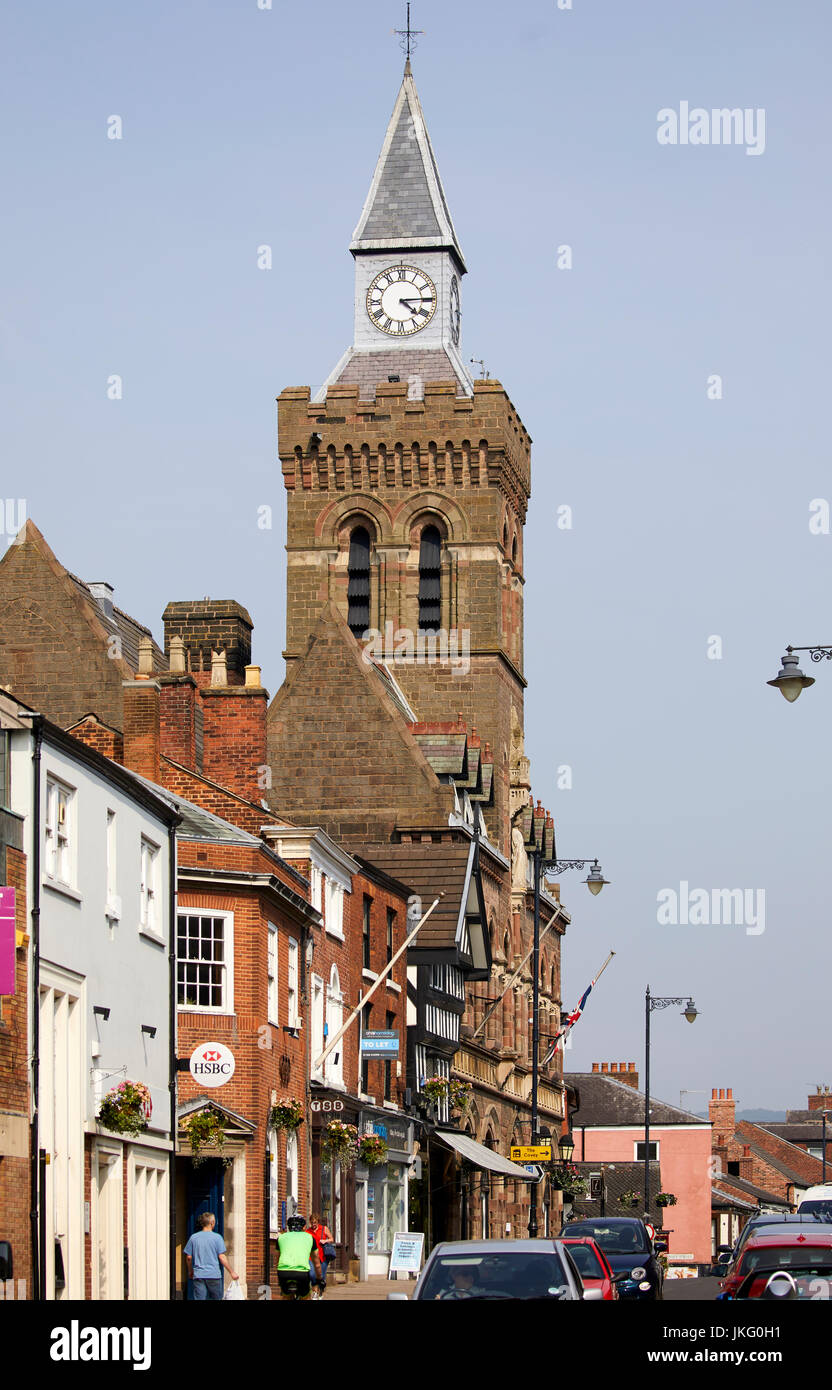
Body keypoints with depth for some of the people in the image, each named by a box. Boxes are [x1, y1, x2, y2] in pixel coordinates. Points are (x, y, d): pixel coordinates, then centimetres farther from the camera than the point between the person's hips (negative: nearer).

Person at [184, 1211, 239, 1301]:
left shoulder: (193, 1237, 4)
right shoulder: (217, 1237, -5)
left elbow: (188, 1257, 7)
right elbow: (222, 1257, -8)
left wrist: (190, 1271, 23)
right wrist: (232, 1272, 0)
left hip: (198, 1276, 2)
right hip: (214, 1275, -2)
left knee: (199, 1299, -2)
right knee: (216, 1299, 12)